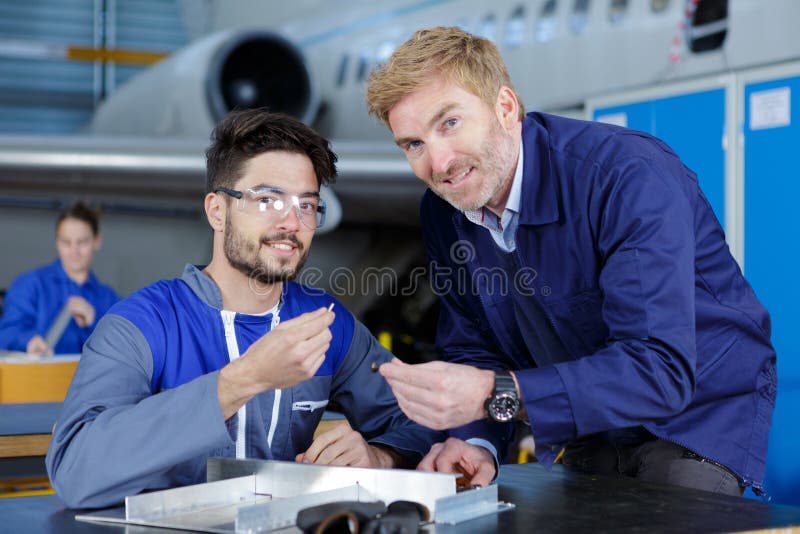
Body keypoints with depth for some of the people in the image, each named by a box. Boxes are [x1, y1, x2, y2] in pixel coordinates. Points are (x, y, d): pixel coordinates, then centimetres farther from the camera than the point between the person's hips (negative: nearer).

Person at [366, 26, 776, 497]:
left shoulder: (630, 177, -28)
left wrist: (496, 395, -44)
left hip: (694, 413, -5)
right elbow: (473, 347, 3)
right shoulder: (444, 211, -6)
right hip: (582, 432, 6)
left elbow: (662, 368, -36)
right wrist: (479, 442, -18)